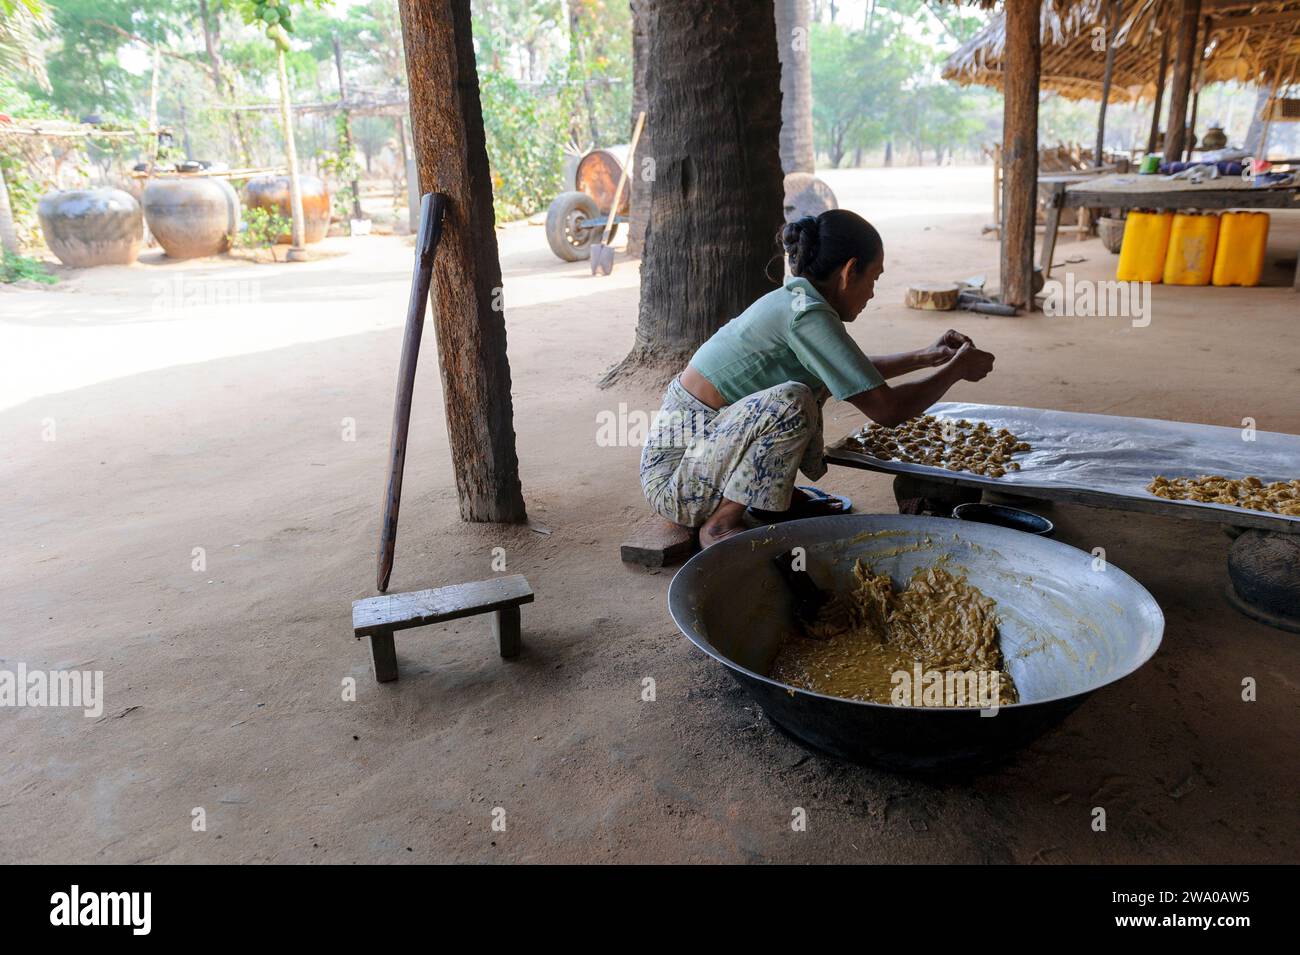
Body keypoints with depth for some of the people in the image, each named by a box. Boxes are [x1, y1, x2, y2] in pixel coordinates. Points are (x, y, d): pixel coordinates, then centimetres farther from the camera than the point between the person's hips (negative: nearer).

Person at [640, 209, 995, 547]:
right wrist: (956, 370, -4)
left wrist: (925, 356, 23)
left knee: (817, 376, 15)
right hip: (673, 478, -10)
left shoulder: (789, 300, 7)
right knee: (790, 401, -32)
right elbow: (887, 409, -20)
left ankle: (779, 495, 14)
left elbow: (854, 373, 27)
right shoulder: (806, 315, -21)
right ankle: (720, 524, -16)